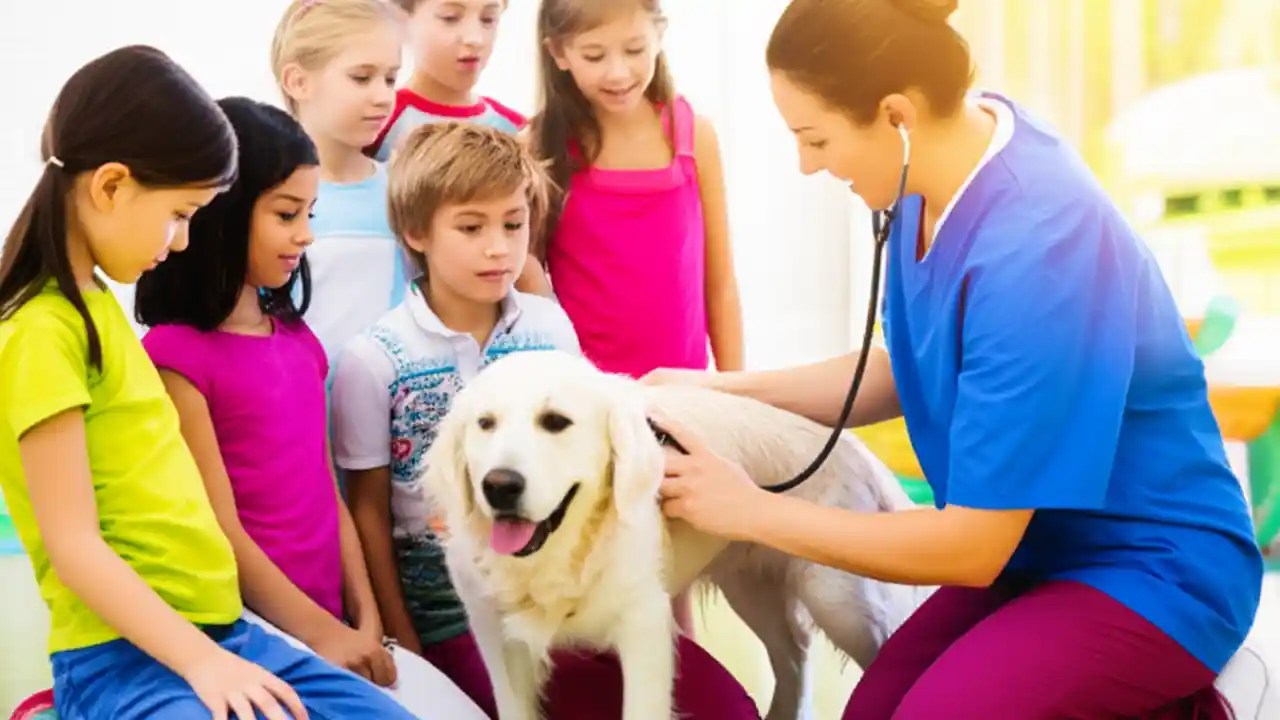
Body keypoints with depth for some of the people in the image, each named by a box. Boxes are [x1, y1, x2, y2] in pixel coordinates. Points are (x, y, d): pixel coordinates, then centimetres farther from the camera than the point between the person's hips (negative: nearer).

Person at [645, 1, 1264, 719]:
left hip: (1151, 570, -8)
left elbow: (970, 548, -24)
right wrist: (727, 390, 1)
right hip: (1036, 543, 8)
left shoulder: (1031, 251, -32)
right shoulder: (946, 146, -6)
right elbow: (905, 373, 10)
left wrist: (753, 511, -15)